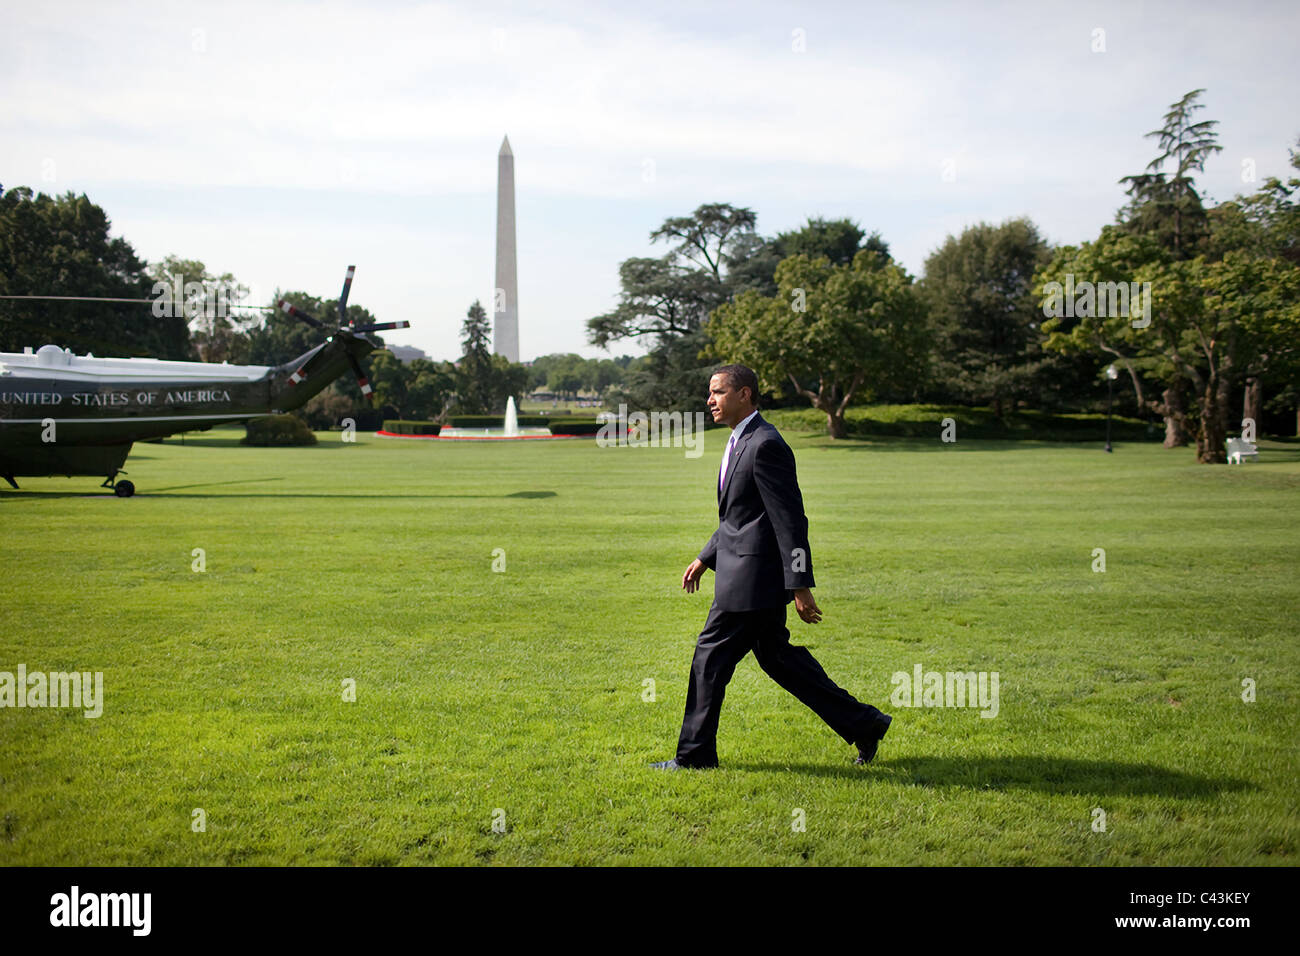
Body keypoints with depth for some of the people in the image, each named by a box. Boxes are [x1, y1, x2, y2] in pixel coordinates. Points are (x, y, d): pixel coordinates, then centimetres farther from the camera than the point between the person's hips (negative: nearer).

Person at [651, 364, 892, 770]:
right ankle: (862, 724, 21)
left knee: (711, 657, -2)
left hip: (752, 577, -10)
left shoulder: (766, 445, -18)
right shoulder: (741, 442, 15)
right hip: (748, 573, 10)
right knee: (776, 656, 15)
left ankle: (695, 753, 11)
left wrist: (800, 587, -20)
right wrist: (705, 558, 22)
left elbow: (791, 520, -20)